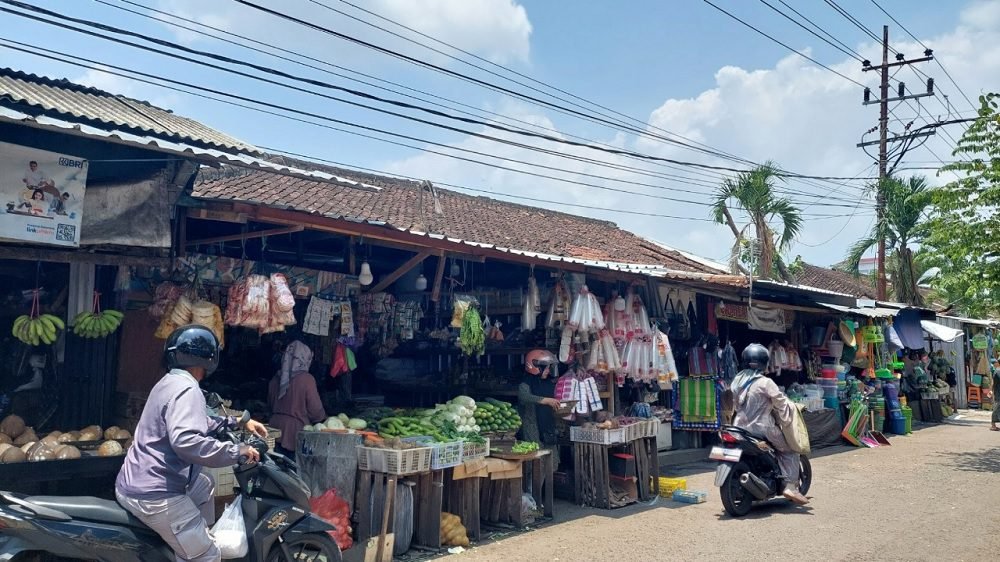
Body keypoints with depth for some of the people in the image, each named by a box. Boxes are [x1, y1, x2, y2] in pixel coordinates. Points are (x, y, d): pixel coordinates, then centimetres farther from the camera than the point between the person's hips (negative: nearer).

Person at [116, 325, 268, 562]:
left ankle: (202, 535, 36)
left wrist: (238, 422, 24)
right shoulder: (187, 390, -17)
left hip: (135, 482, 10)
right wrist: (237, 451, -26)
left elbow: (197, 422, 30)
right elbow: (186, 440, -34)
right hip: (155, 495, -10)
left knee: (205, 486, 32)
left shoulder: (170, 382, 15)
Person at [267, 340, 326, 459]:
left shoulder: (276, 379, 5)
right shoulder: (306, 379, -12)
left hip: (276, 427, 5)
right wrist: (323, 418, 12)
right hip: (295, 431, -5)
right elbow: (315, 409, -9)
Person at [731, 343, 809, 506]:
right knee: (790, 450, 10)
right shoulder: (765, 383, -14)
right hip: (761, 428, -6)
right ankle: (790, 486, -3)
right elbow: (781, 402, -11)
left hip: (740, 427, 7)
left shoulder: (737, 381, 6)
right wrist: (793, 407, 8)